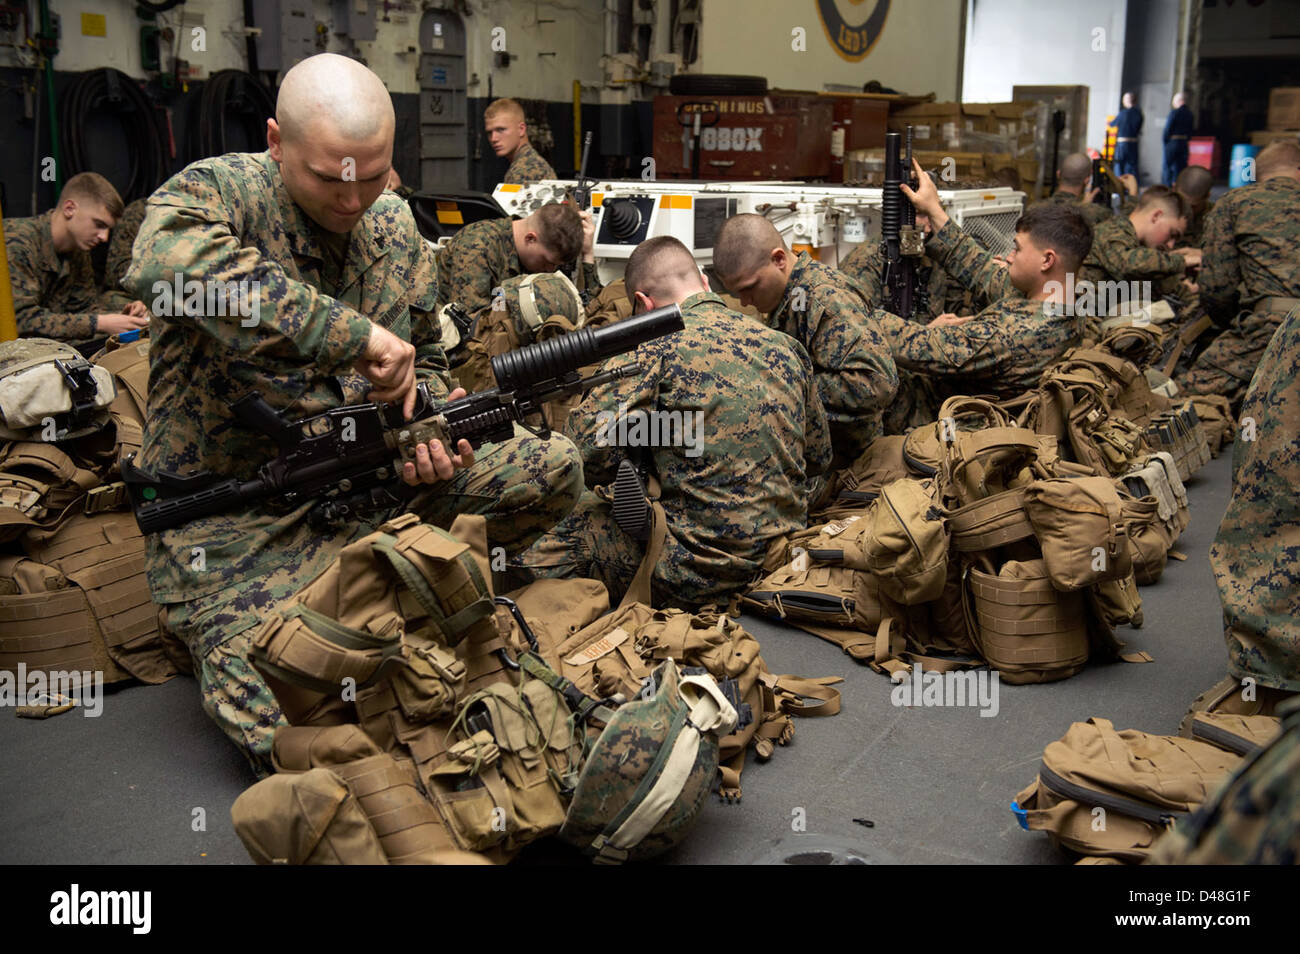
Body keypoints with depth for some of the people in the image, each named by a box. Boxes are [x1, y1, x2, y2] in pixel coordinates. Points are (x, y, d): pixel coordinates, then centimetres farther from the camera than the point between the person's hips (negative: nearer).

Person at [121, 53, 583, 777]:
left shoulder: (395, 226, 6)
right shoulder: (220, 190, -14)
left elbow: (426, 357, 18)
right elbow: (166, 261, -40)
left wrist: (432, 432, -6)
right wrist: (357, 336, -39)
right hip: (236, 517, -5)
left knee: (555, 469, -6)